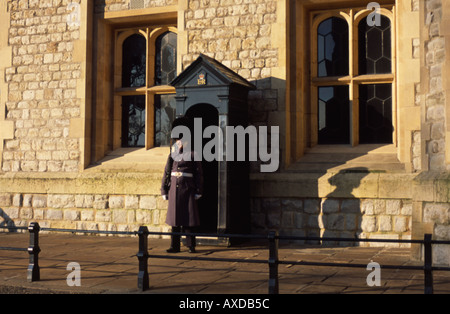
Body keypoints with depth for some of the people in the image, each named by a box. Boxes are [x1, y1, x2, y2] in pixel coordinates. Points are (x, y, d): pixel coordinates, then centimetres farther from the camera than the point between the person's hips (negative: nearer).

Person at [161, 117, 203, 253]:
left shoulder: (193, 155, 0)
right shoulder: (172, 155, 10)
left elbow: (199, 173, -1)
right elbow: (167, 173, 9)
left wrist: (198, 191, -7)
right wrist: (164, 190, 4)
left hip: (188, 188, -3)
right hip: (174, 189, 3)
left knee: (190, 217, -2)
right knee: (175, 217, 5)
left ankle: (191, 245, 6)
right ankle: (175, 246, 9)